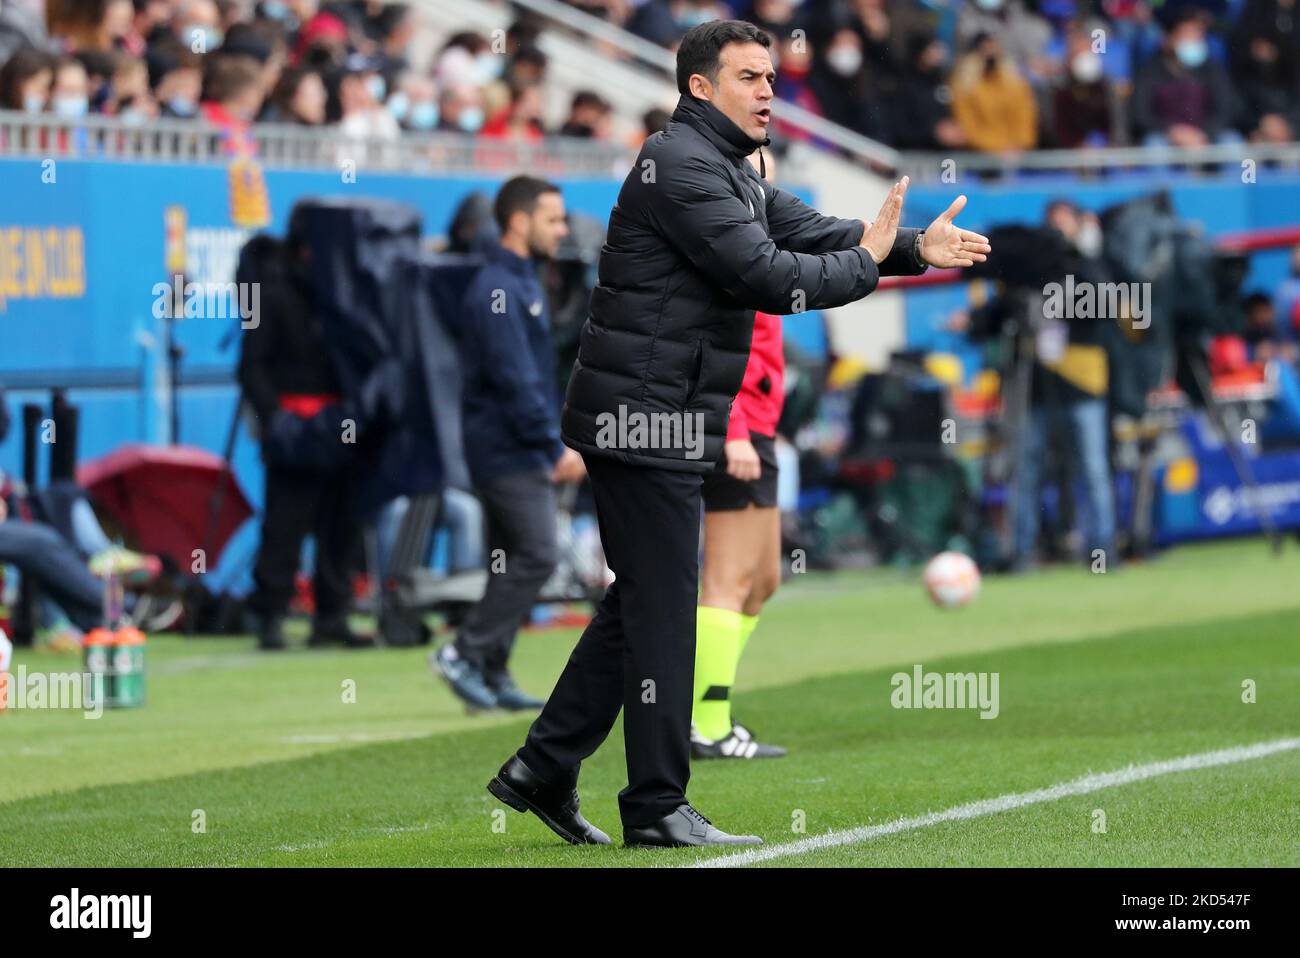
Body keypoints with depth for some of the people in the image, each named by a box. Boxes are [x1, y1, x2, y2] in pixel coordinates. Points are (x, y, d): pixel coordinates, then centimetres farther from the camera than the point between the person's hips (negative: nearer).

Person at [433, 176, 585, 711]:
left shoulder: (523, 285, 17)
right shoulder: (497, 289, -15)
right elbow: (514, 380, -20)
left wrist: (552, 446, 16)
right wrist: (556, 447, -18)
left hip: (523, 453, 10)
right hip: (507, 451, -10)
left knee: (513, 564, 9)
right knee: (536, 556, -13)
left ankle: (492, 677, 10)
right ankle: (466, 653, -10)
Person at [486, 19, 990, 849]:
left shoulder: (734, 174, 19)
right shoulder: (681, 165, -15)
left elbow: (810, 231, 11)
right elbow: (764, 275, -22)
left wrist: (915, 247, -3)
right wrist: (865, 263, -10)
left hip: (668, 422, 10)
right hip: (646, 420, -10)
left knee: (644, 601, 15)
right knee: (662, 608, -5)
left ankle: (544, 770, 18)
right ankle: (658, 808, 0)